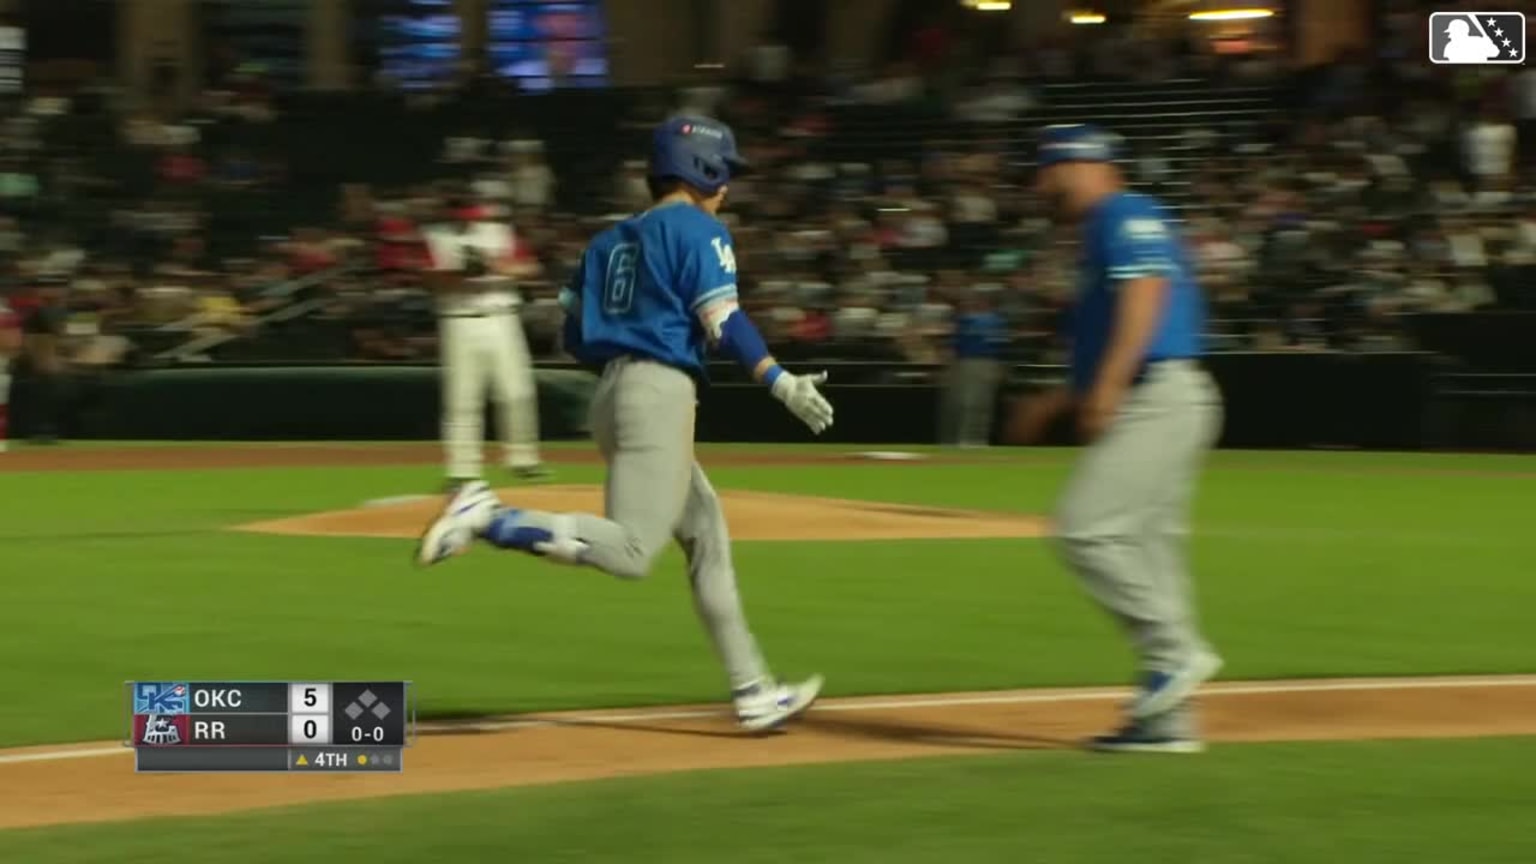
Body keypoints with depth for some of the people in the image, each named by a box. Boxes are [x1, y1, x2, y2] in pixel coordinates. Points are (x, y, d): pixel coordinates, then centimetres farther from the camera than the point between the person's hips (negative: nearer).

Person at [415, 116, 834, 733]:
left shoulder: (610, 241, 20)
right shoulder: (699, 230, -2)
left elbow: (576, 340, 18)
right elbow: (722, 320, -15)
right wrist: (782, 383, -16)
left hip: (612, 393, 9)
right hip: (662, 390, -9)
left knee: (707, 536, 13)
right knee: (629, 551, -16)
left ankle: (752, 692, 12)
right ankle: (488, 521, -26)